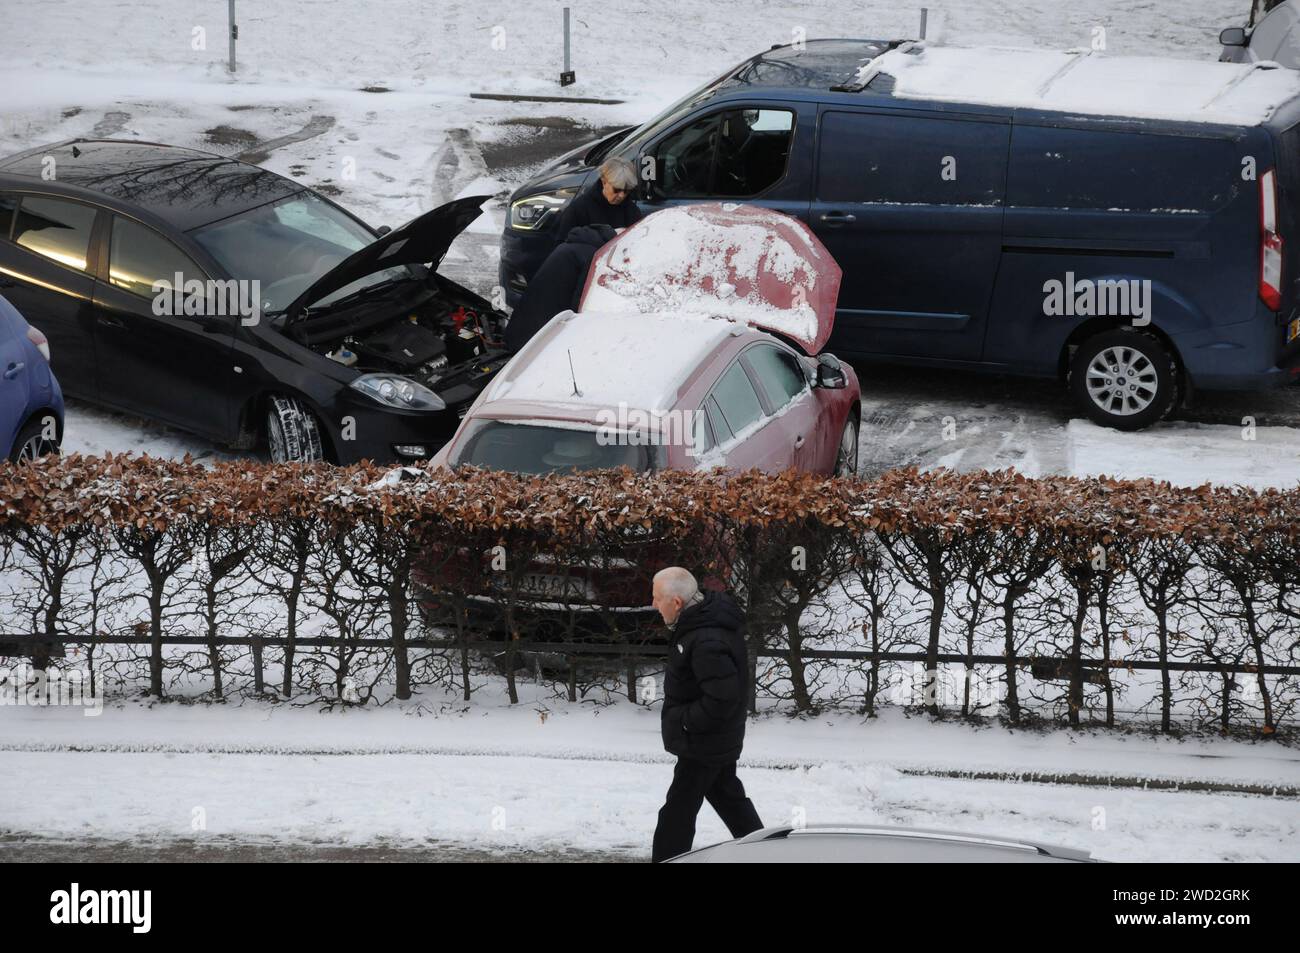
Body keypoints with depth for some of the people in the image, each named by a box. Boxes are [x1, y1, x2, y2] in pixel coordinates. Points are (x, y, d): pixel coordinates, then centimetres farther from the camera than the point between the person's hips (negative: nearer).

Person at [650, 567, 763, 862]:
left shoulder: (706, 643, -33)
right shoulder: (710, 610, -1)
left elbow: (721, 699, -35)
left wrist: (683, 719, -21)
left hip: (702, 745, -10)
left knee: (677, 814, -3)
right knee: (727, 796, 26)